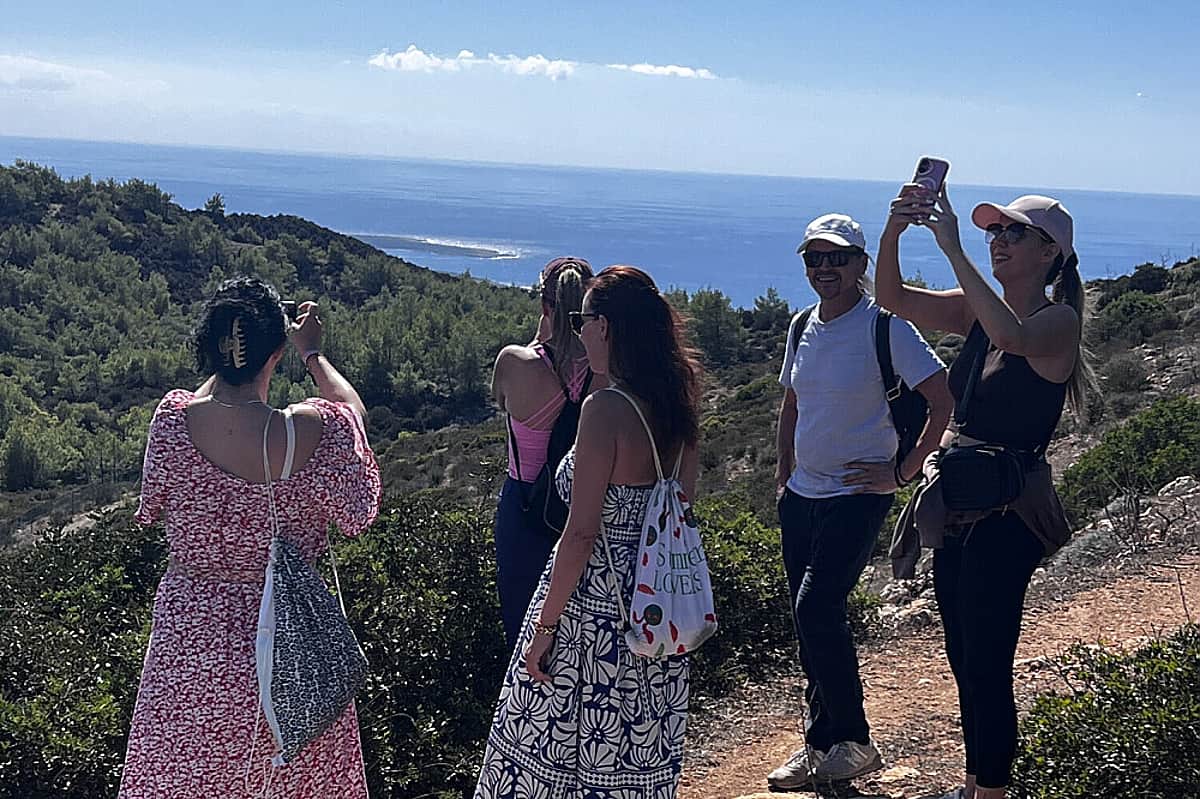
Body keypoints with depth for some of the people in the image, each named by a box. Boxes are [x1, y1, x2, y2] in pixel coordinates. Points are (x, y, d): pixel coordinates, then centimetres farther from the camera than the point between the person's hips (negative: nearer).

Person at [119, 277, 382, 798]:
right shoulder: (311, 433, -20)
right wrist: (312, 353, 19)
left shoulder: (173, 421, -15)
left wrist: (225, 365, 16)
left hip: (188, 634, 1)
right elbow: (352, 410, 5)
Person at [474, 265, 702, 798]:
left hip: (595, 606, -8)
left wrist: (544, 626, -13)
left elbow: (582, 533, -19)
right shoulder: (676, 406, 4)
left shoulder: (605, 409, -19)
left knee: (556, 751, 8)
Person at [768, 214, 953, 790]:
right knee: (810, 620, 9)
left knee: (816, 609, -16)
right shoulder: (802, 326, 8)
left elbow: (944, 398, -15)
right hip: (802, 494, 7)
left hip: (858, 494, -7)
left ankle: (853, 743, -2)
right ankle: (820, 743, 19)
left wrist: (904, 470, -14)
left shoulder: (884, 326, -13)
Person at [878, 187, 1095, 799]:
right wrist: (894, 229, -17)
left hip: (1007, 513, -8)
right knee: (965, 660, 18)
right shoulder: (978, 311, 8)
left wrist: (953, 249, -33)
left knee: (986, 667, -6)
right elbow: (893, 297, 1)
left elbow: (1012, 336, -35)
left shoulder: (1058, 321, -12)